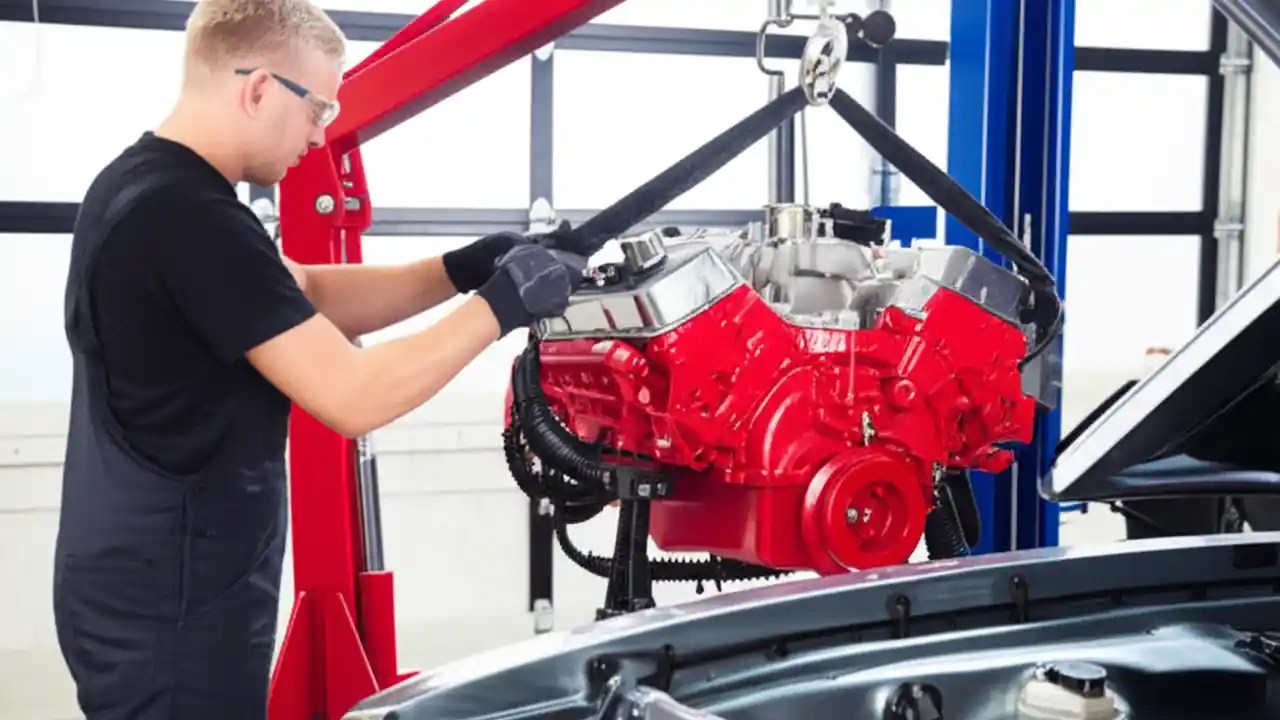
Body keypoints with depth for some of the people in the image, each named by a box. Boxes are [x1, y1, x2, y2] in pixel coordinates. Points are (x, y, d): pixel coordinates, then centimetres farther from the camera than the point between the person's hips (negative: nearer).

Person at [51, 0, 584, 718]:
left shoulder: (143, 182, 8)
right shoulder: (189, 217, -24)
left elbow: (309, 297, 13)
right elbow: (353, 398, -24)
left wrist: (461, 270, 2)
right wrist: (500, 304, -15)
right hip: (169, 607, -10)